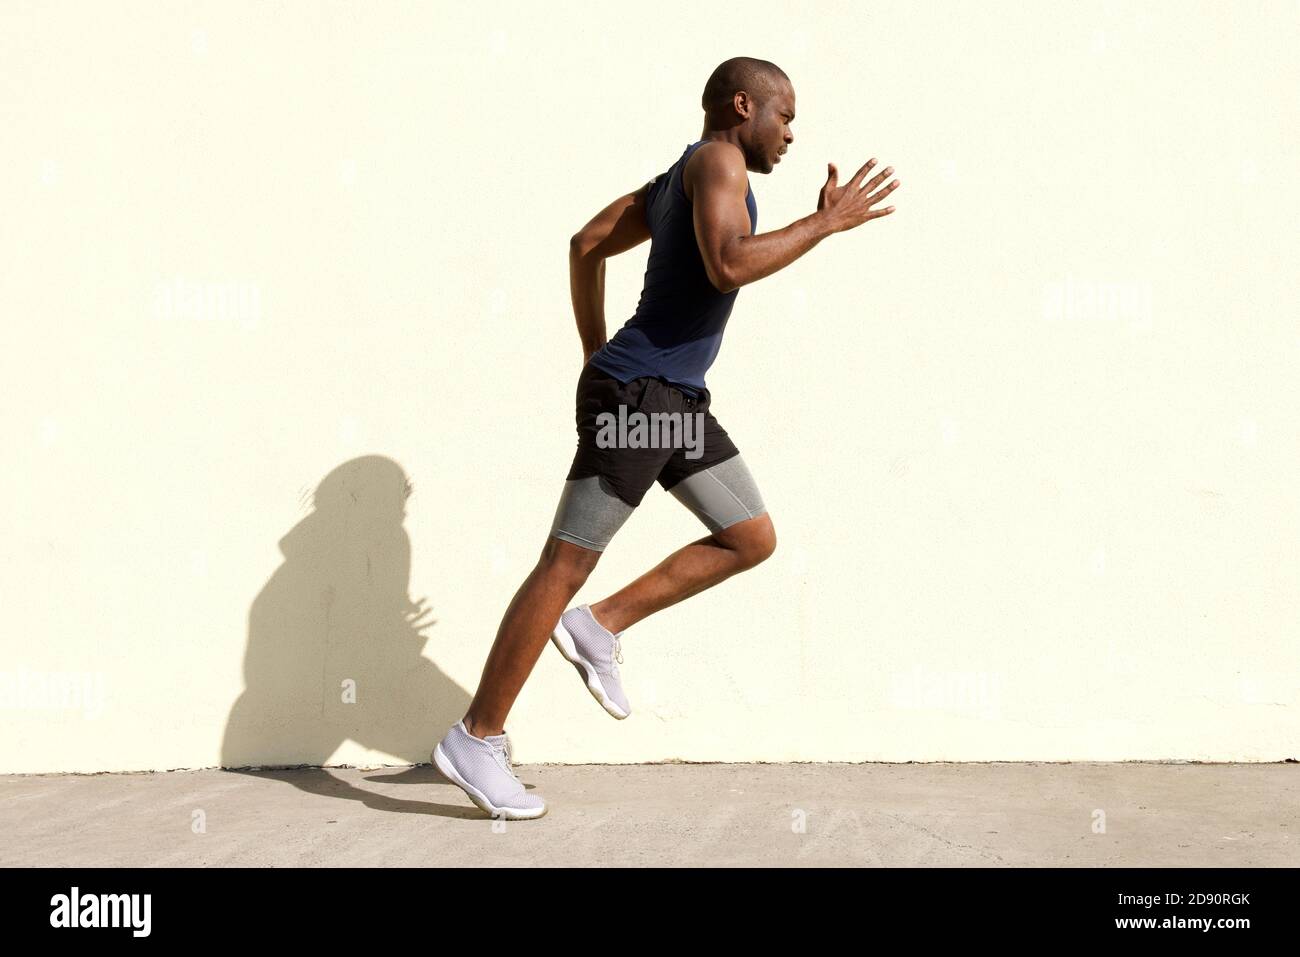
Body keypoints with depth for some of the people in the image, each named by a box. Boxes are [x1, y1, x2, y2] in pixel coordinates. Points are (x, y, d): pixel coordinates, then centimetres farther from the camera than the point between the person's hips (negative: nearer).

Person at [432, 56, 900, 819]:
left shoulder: (675, 182, 17)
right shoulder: (716, 159, -10)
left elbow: (587, 245, 23)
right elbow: (728, 266, -27)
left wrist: (594, 352, 25)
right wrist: (827, 221, -18)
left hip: (676, 400, 10)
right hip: (637, 394, -10)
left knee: (754, 540, 9)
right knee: (568, 565, -5)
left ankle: (601, 627, 12)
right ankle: (476, 740, 2)